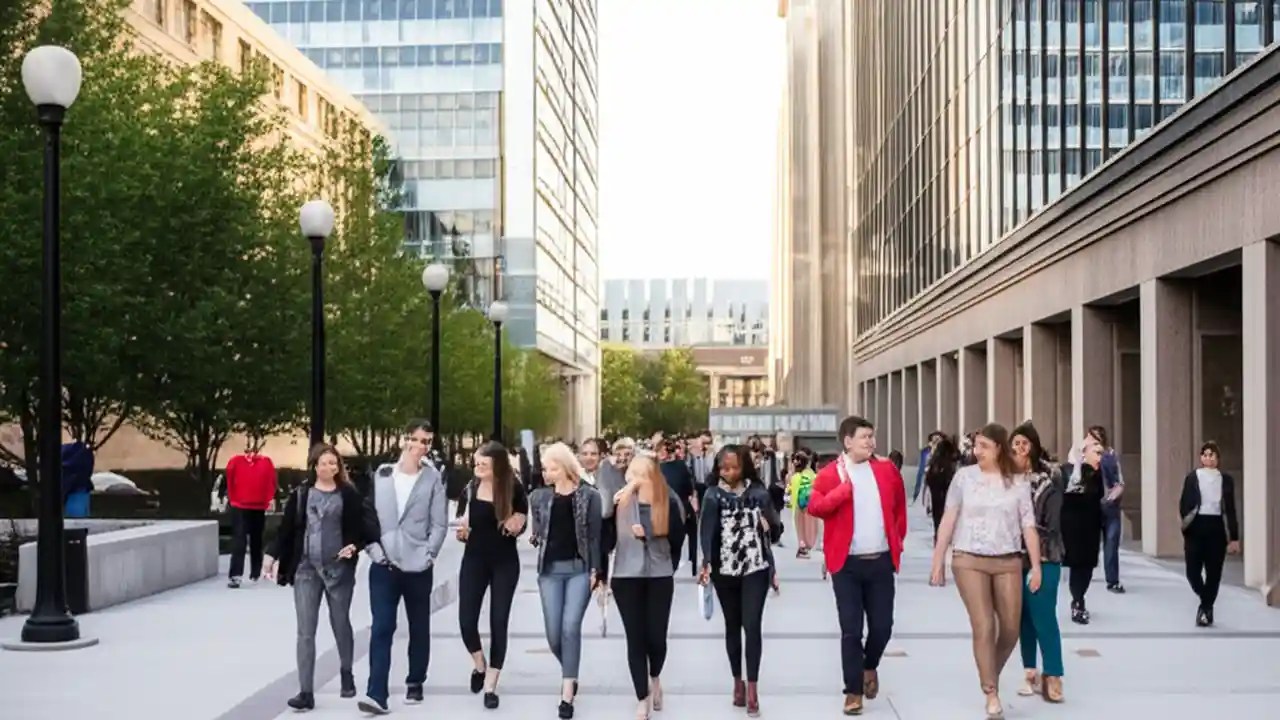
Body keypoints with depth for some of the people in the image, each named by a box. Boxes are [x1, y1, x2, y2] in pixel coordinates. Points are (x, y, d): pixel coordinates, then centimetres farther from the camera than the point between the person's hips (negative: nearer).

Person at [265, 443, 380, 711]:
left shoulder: (349, 495, -1)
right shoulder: (301, 494, 4)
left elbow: (365, 527, 0)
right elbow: (286, 528, 7)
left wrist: (356, 546, -16)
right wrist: (272, 555, 3)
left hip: (339, 568, -1)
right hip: (305, 569, 1)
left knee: (341, 624, 14)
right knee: (305, 631, -3)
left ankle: (346, 674, 37)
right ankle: (306, 692, -2)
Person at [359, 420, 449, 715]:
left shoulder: (432, 477, 0)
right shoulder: (381, 474, 6)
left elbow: (439, 523, -1)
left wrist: (428, 555, -9)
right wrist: (373, 548, -4)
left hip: (418, 567, 0)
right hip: (383, 565, 1)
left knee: (419, 628, 11)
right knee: (381, 628, -6)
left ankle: (415, 683, 27)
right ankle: (377, 694, -9)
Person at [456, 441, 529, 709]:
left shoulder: (514, 489, -13)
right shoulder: (472, 488, -5)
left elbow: (519, 525, 3)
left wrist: (518, 522, -18)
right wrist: (463, 532, -7)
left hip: (505, 562, -2)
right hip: (474, 559, 2)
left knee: (498, 622, 2)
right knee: (466, 620, -2)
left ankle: (491, 685, 13)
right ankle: (479, 665, 28)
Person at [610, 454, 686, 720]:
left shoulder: (668, 503, -3)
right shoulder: (621, 501, -3)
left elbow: (677, 539, 3)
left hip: (660, 577, 0)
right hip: (626, 577, 0)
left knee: (656, 637, 2)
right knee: (635, 638, 2)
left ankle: (655, 679, 35)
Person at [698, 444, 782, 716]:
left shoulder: (759, 492, 2)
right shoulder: (713, 495, -1)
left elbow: (777, 529, 8)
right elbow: (707, 531, -11)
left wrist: (769, 525, -13)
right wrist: (706, 563, -25)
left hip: (756, 569, -1)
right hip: (725, 570, 1)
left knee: (752, 625, -8)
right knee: (732, 626, 11)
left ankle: (752, 688, -4)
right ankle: (738, 681, 22)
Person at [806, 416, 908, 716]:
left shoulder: (887, 469, 5)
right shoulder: (830, 474, -5)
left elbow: (899, 507, 18)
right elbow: (814, 507, -18)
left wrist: (898, 541, 13)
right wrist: (844, 488, -26)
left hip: (881, 561, 3)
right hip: (847, 563, -3)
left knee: (882, 626, 7)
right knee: (851, 629, -1)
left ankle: (870, 666, 36)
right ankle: (854, 690, 10)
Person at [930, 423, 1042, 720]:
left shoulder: (1018, 482, 1)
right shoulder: (964, 476, -1)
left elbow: (1028, 526, 3)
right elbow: (949, 520, 1)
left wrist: (1036, 565, -1)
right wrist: (938, 561, 0)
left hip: (1008, 562, 2)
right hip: (969, 561, -2)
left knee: (1011, 629, 6)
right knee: (984, 627, -6)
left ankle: (990, 675, 33)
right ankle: (992, 695, 3)